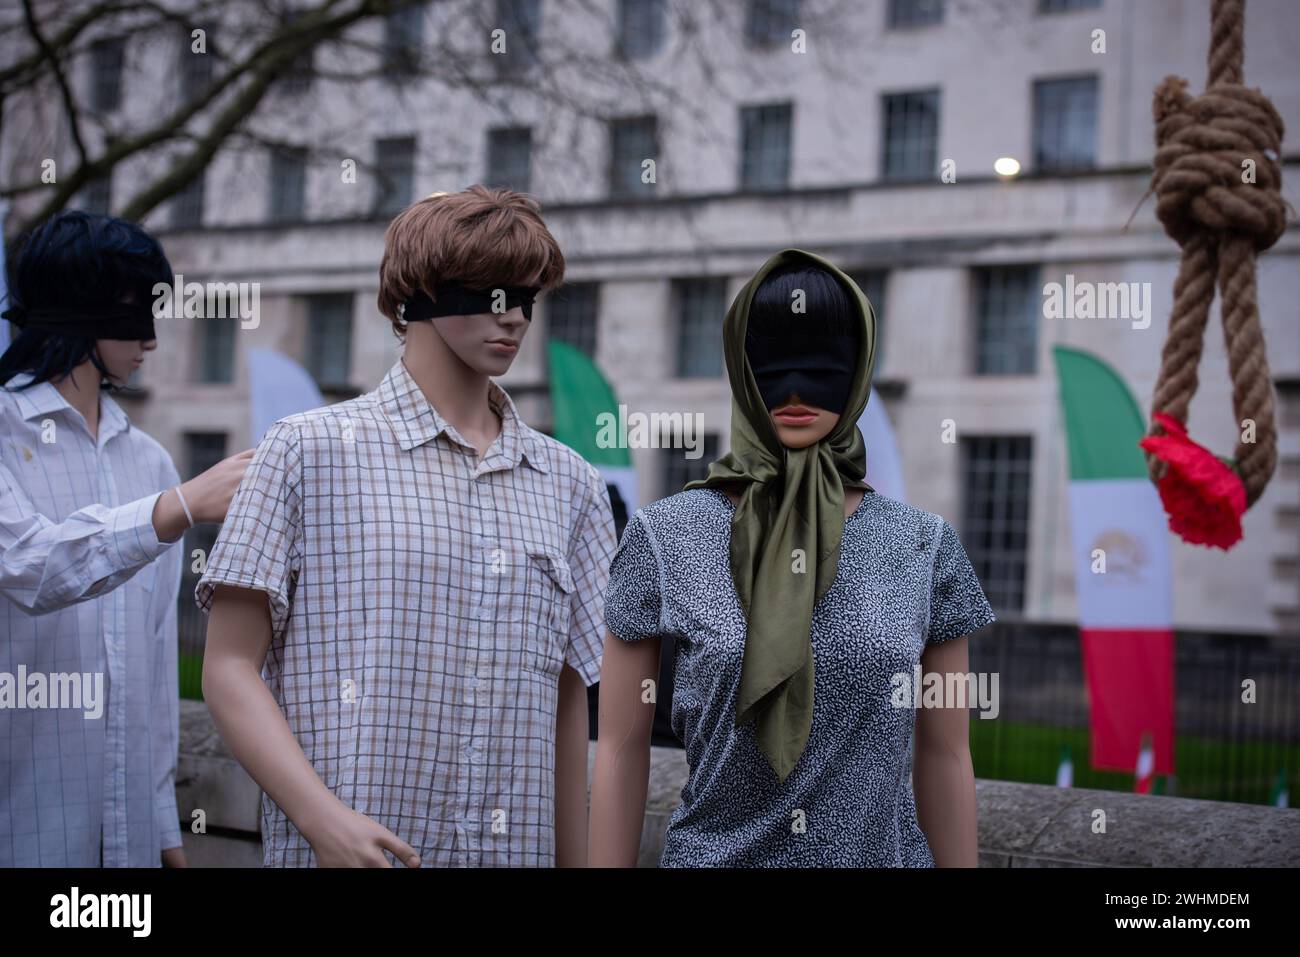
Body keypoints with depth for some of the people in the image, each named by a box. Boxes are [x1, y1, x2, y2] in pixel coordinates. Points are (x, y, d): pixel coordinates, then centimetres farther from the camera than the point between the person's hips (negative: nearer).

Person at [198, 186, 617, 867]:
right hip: (346, 851, -3)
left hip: (518, 849, 4)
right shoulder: (310, 450, -2)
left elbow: (567, 704, 10)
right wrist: (325, 820, -17)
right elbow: (229, 667, -5)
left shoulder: (569, 483, 9)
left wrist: (576, 859, 6)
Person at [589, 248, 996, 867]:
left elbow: (945, 756, 3)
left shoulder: (924, 547, -2)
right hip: (713, 852, -2)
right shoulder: (666, 538, -7)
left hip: (885, 851, 2)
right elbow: (621, 750, -4)